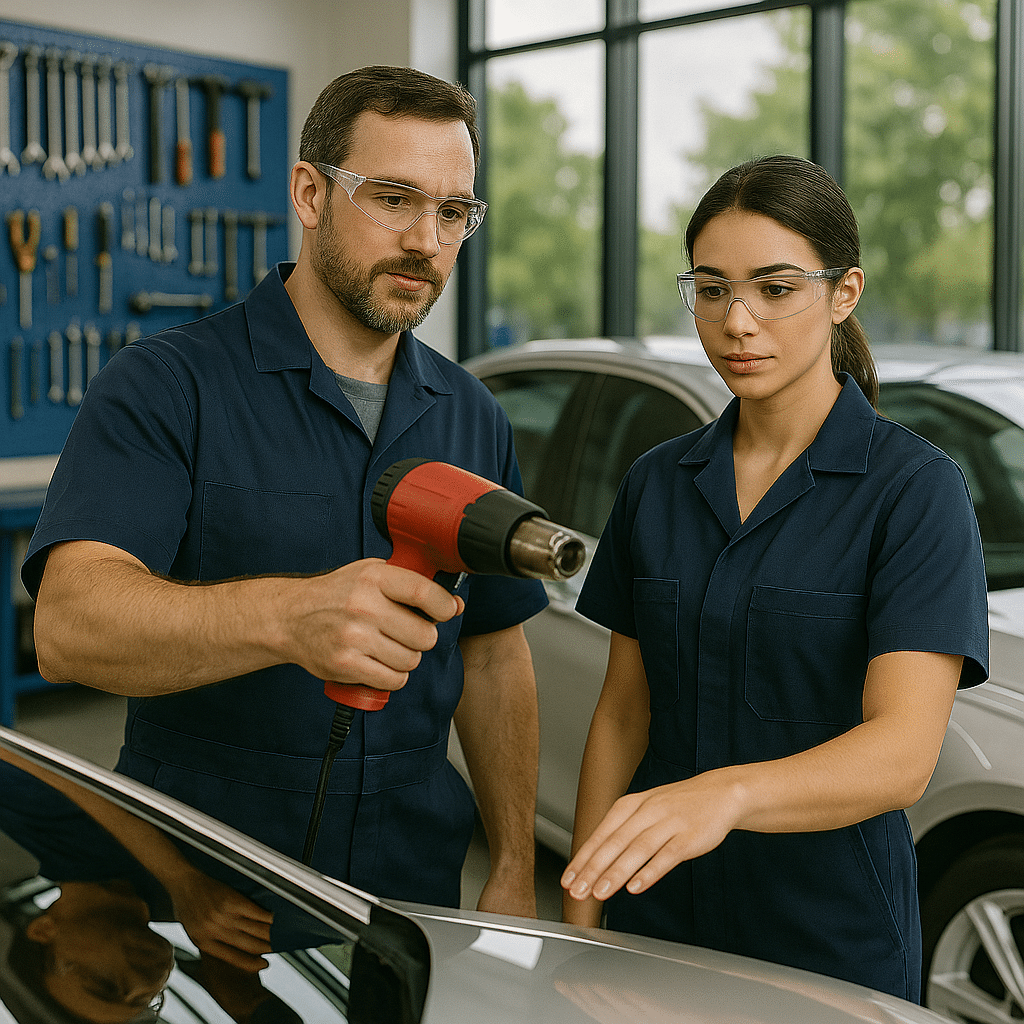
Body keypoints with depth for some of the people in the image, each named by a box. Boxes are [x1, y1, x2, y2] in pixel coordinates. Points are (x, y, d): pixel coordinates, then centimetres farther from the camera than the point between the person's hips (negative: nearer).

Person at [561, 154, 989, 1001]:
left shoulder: (916, 490, -12)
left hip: (832, 941, -4)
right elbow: (622, 714, 6)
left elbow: (902, 752, -23)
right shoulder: (659, 483, 3)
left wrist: (723, 792, -40)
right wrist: (580, 911, 0)